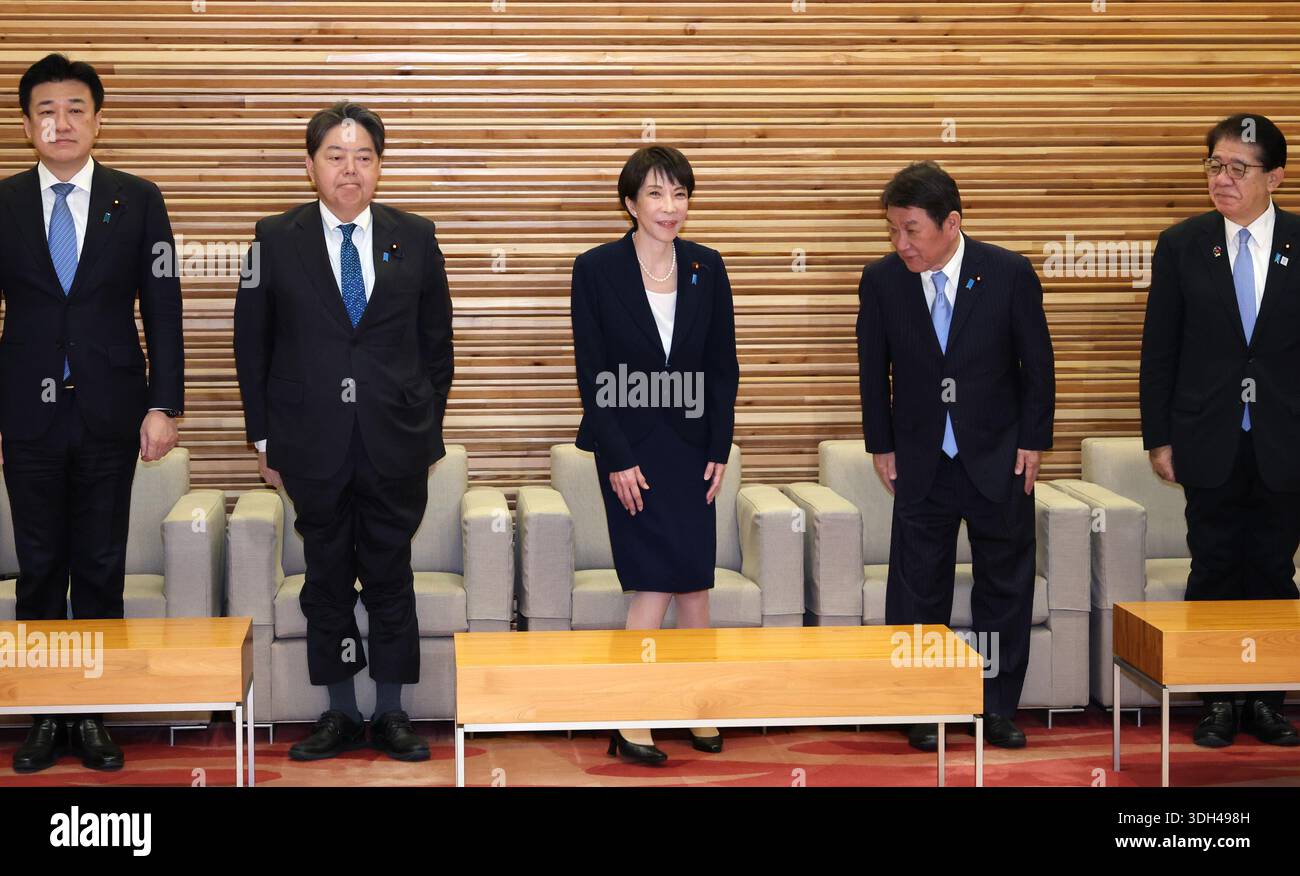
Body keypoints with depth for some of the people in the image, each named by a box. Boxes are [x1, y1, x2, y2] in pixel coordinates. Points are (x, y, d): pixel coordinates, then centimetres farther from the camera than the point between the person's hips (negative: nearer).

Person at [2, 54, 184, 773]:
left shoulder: (137, 201, 2)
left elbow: (163, 309, 1)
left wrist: (163, 405, -5)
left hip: (109, 416, 0)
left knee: (101, 571, 6)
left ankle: (95, 715, 14)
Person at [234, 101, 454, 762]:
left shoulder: (415, 238, 4)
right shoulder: (276, 239, 2)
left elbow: (436, 343, 9)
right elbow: (252, 345, 5)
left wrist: (429, 429, 6)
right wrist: (263, 436, 2)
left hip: (396, 446, 0)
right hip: (312, 446, 0)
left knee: (390, 577, 6)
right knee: (327, 579, 8)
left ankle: (391, 714, 18)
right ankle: (340, 714, 20)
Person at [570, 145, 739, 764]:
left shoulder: (707, 269, 3)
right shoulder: (596, 269, -7)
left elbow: (724, 366, 6)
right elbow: (590, 373, -7)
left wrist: (719, 450, 0)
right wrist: (617, 459, -11)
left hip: (691, 443, 3)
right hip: (629, 445, -3)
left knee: (695, 581, 4)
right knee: (657, 581, -9)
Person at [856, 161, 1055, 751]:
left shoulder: (1009, 274, -10)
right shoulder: (881, 281, -7)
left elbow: (1037, 364, -2)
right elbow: (873, 371, 3)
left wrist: (1033, 441, -3)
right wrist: (881, 446, 3)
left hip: (998, 458, 0)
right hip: (921, 463, 1)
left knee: (1005, 586, 7)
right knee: (918, 589, 3)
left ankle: (998, 709, 19)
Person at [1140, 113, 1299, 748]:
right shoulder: (1182, 246, 1)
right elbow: (1159, 352, 3)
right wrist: (1158, 437, -1)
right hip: (1210, 444, 0)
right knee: (1214, 573, 5)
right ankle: (1217, 703, 14)